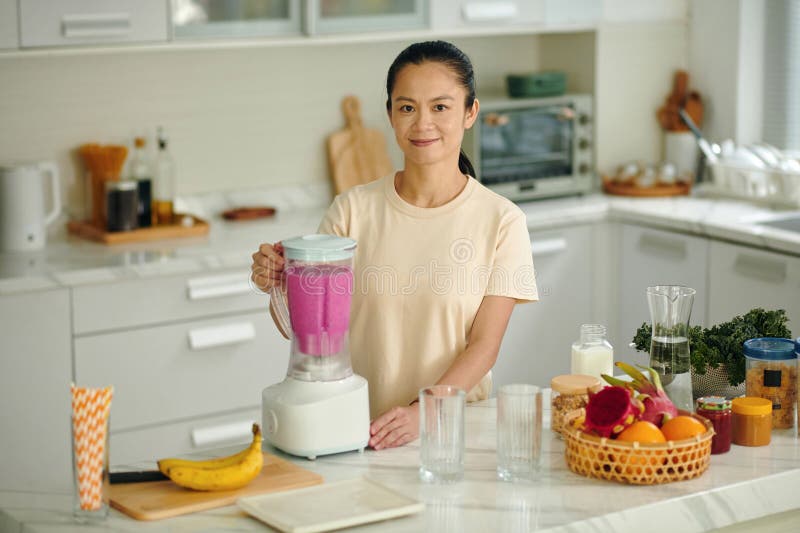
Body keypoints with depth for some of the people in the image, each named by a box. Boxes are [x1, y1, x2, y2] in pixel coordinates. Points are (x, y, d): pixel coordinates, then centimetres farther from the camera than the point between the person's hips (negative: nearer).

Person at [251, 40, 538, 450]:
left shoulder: (501, 221, -1)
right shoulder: (353, 210, 2)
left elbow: (483, 347, -4)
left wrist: (423, 413, -18)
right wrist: (281, 283, -16)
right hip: (357, 428, 1)